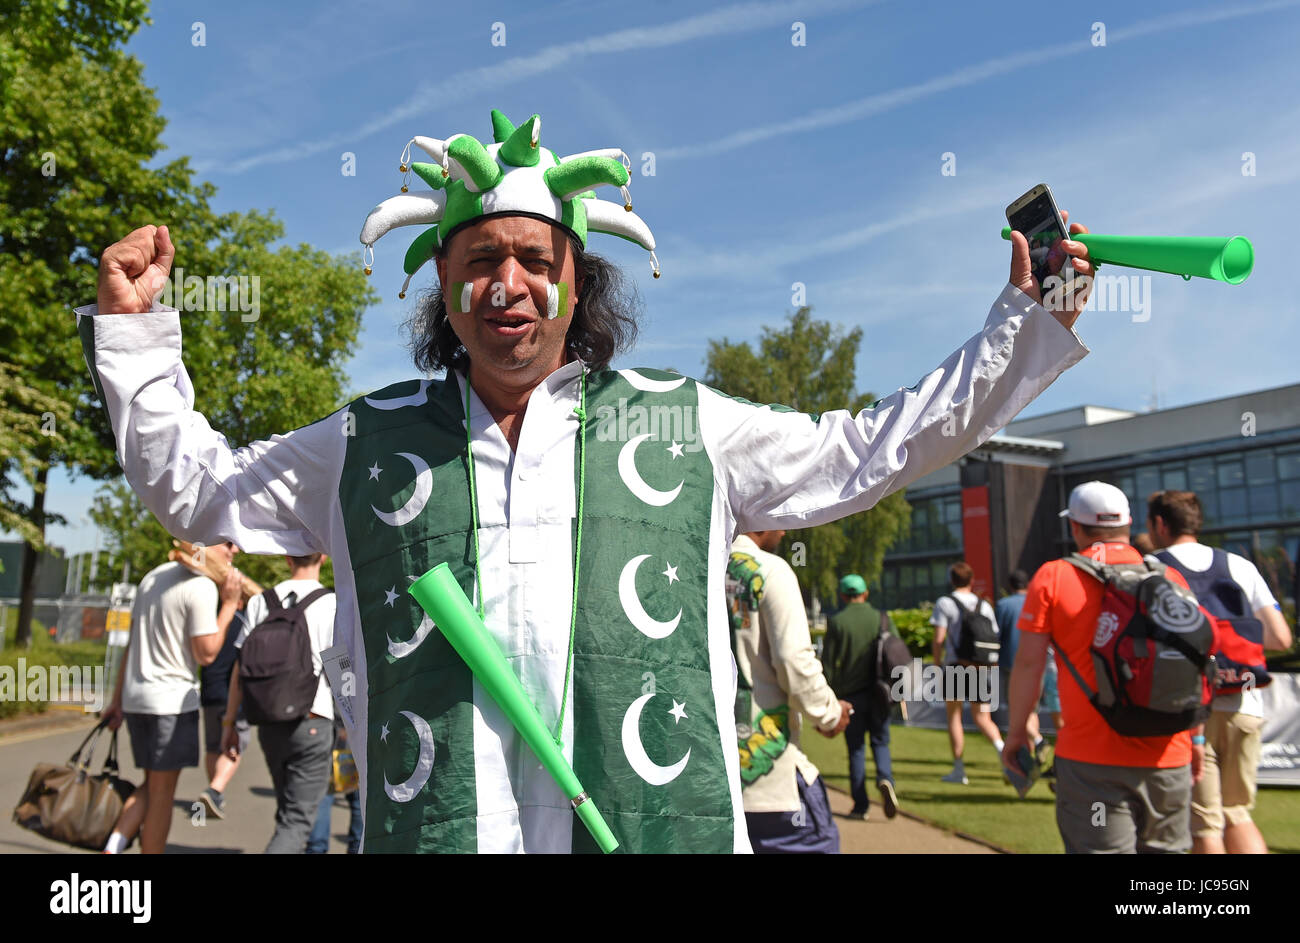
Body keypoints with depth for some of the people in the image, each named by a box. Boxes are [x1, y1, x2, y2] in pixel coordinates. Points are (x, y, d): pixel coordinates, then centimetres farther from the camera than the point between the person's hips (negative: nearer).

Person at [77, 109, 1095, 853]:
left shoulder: (684, 423, 8)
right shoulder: (369, 443, 11)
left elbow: (866, 449, 15)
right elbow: (193, 485, 23)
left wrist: (1026, 328, 13)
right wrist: (134, 332, 15)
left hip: (657, 825, 0)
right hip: (432, 826, 1)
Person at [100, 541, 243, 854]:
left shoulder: (154, 576, 12)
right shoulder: (202, 587, -14)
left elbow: (132, 643, 15)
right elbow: (206, 653, -14)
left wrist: (117, 699, 18)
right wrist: (229, 606, -6)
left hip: (135, 698, 8)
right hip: (173, 700, -8)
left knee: (152, 785, 19)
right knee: (162, 791, 4)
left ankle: (113, 845, 3)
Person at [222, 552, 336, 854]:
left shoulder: (260, 602, 3)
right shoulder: (332, 605, -8)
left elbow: (241, 668, 4)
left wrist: (229, 723, 11)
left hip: (269, 723, 5)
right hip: (312, 723, -4)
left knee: (288, 812, 21)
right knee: (297, 821, 0)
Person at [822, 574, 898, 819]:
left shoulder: (836, 622, -4)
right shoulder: (882, 619, 3)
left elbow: (828, 663, -5)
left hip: (850, 694, -1)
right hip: (878, 693, 2)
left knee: (856, 748, 8)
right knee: (880, 742, 14)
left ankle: (861, 805, 9)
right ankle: (885, 779, -13)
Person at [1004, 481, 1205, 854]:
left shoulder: (1054, 577, -4)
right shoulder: (1170, 578, 5)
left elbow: (1029, 662, -6)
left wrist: (1017, 730, 4)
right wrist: (1196, 736, 19)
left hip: (1090, 758, -3)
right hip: (1168, 757, 4)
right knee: (1166, 848, 18)